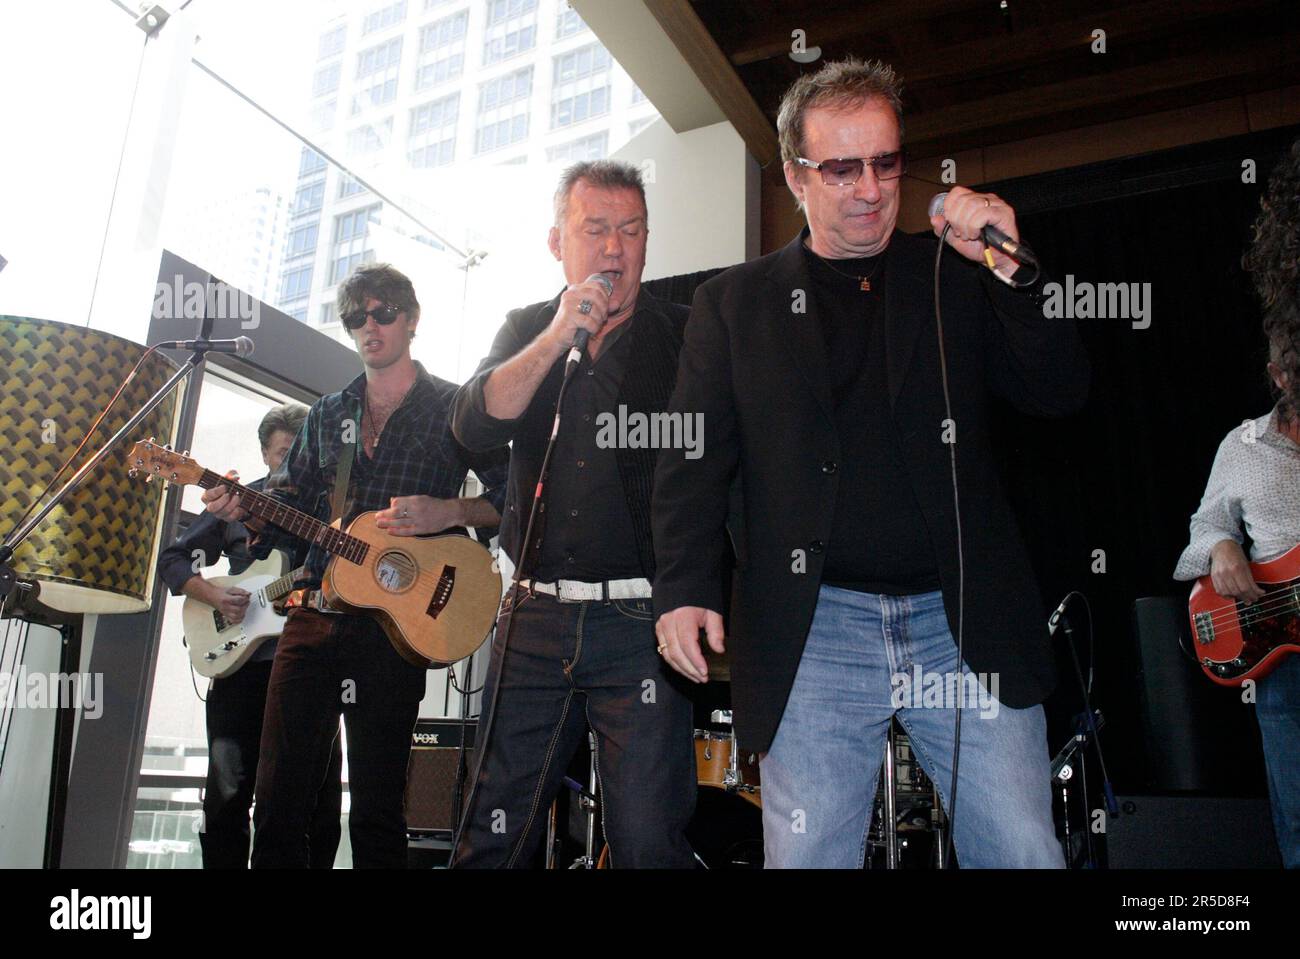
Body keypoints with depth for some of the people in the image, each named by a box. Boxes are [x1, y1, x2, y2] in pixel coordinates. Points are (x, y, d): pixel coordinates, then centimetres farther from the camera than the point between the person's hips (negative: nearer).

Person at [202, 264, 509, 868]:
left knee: (377, 812, 2)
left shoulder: (454, 408, 3)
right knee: (279, 796, 7)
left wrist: (448, 512, -17)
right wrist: (243, 510, -3)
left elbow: (510, 501, -1)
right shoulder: (326, 415, 17)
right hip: (314, 612, 5)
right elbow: (285, 511, 17)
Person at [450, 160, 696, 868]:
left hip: (641, 622, -2)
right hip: (535, 617, 3)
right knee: (492, 837, 8)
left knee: (649, 842, -3)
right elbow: (475, 425, -3)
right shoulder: (527, 331, 14)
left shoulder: (683, 334, 5)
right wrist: (559, 336, -13)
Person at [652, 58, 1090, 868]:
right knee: (807, 856, 5)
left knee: (1025, 851, 7)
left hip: (968, 624, 2)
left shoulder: (956, 279, 11)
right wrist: (685, 587, -9)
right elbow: (695, 459, 3)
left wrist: (1012, 270, -9)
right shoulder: (734, 303, 9)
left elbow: (1062, 395, 4)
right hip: (817, 631, -1)